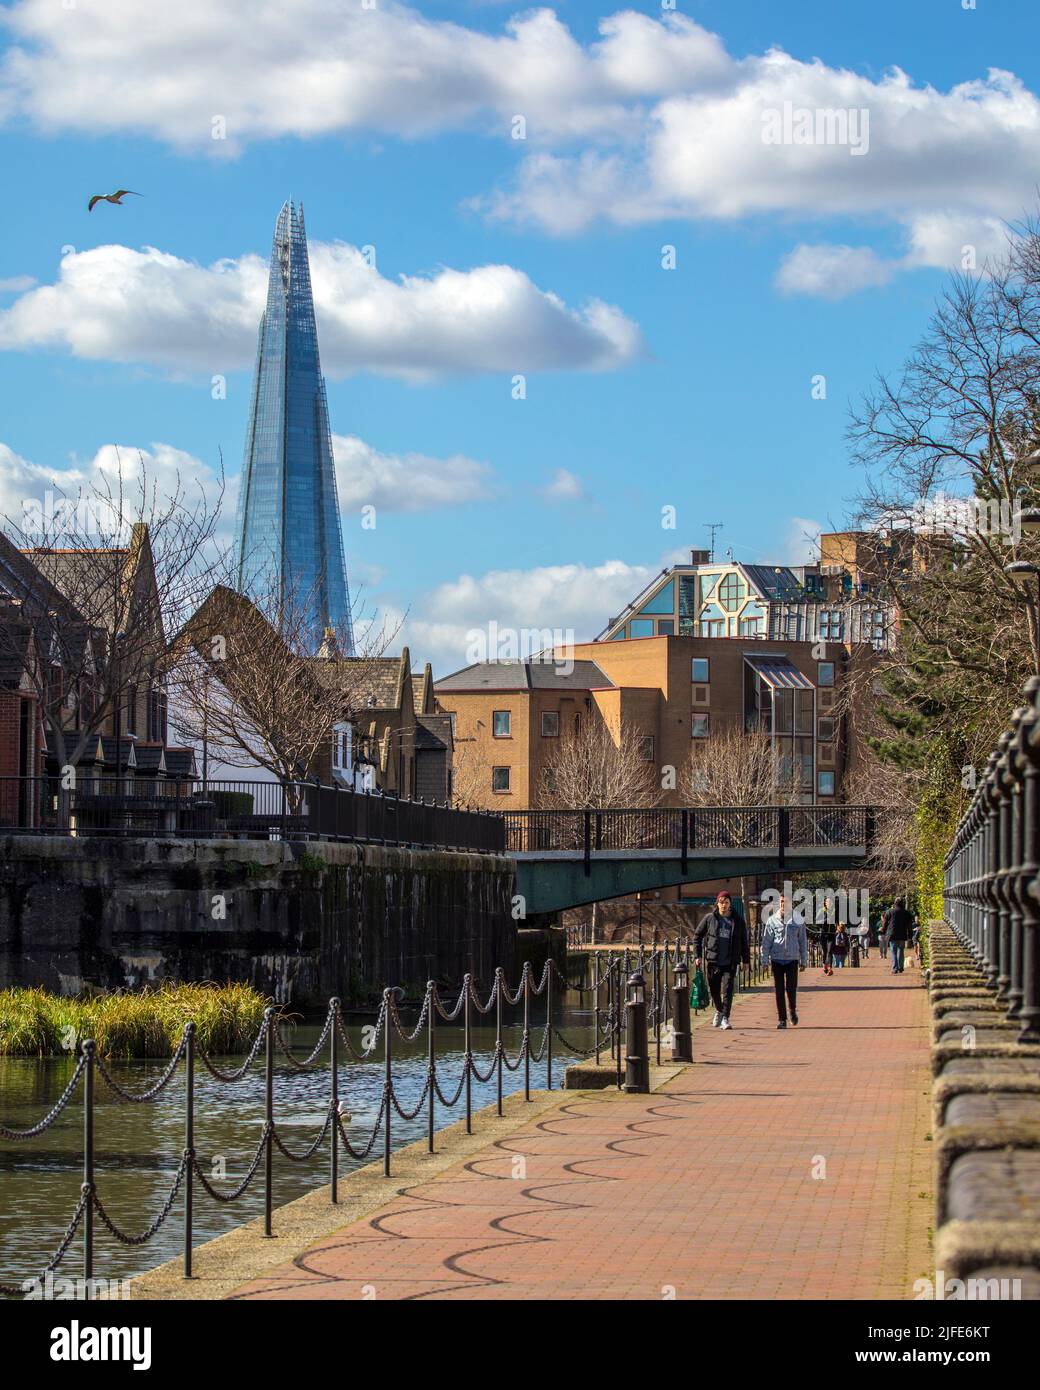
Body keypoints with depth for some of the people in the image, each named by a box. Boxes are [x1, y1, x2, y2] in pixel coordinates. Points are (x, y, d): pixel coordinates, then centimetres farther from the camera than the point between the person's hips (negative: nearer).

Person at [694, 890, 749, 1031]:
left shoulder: (738, 920, 2)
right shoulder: (709, 918, 0)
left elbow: (744, 941, 10)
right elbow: (697, 936, 7)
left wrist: (746, 959, 10)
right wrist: (698, 955, 0)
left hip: (731, 962, -1)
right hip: (713, 961, 1)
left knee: (727, 990, -9)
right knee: (713, 989, 12)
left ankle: (725, 1018, -6)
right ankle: (719, 1010, 38)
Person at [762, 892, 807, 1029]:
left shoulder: (799, 920, 3)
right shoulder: (772, 920, 2)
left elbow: (803, 941, 10)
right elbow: (766, 941, 4)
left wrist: (804, 960, 9)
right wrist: (765, 961, 0)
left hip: (792, 959, 0)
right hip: (777, 959, 0)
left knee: (791, 988, -5)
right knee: (779, 989, 1)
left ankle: (793, 1010, 23)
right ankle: (782, 1019, 9)